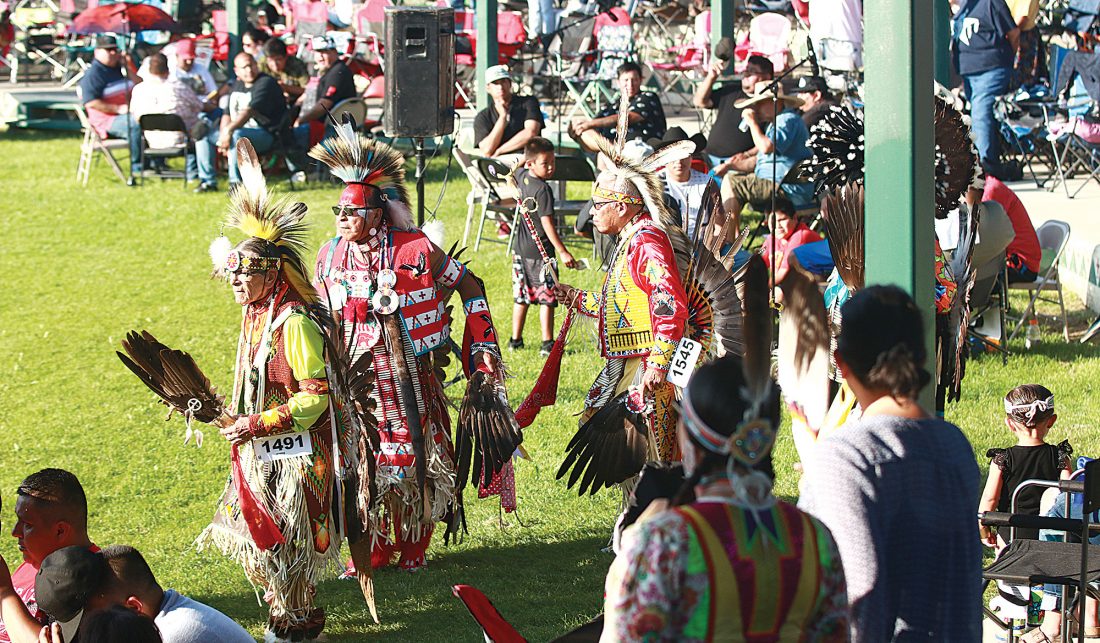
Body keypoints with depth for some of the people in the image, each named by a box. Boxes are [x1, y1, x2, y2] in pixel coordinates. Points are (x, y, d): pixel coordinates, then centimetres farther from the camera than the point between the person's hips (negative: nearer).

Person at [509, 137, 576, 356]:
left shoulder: (521, 176, 1)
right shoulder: (543, 190, -20)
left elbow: (517, 168, 30)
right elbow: (547, 224, -24)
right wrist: (563, 252, -22)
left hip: (521, 249, 8)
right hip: (541, 251, -8)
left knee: (522, 297, 16)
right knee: (546, 298, -2)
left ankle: (515, 339, 22)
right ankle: (547, 344, -2)